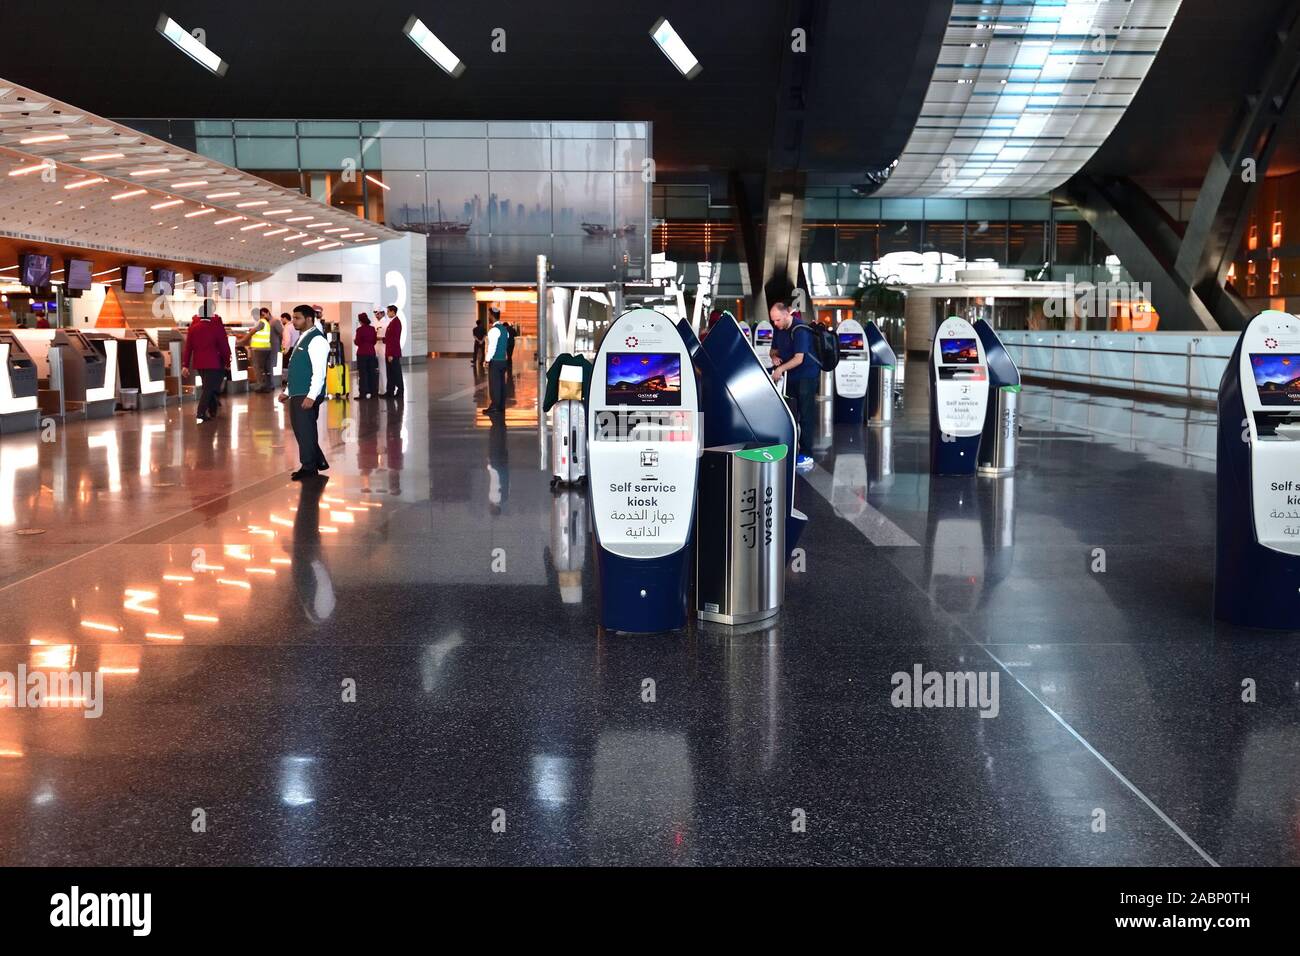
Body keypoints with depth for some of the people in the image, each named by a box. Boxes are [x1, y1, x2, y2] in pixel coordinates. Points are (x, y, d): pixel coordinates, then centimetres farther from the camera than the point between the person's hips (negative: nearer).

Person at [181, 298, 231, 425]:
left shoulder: (193, 326, 4)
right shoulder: (217, 326, -10)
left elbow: (188, 346, 3)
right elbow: (224, 345, -8)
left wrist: (185, 365, 5)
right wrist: (227, 362, 4)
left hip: (198, 363, 5)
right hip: (213, 363, -5)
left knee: (208, 386, 21)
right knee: (208, 388, -6)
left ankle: (212, 411, 30)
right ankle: (200, 415, -18)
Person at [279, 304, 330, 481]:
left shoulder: (317, 340, -13)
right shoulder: (302, 338, 17)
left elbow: (319, 371, -19)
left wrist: (311, 396, -24)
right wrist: (287, 391, 20)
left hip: (307, 395, -10)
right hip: (297, 394, 10)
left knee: (306, 430, -5)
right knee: (299, 429, 13)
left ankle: (309, 468, 3)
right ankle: (318, 461, 23)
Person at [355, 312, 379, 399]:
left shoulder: (360, 329, -12)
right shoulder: (372, 328, 2)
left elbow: (357, 342, -10)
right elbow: (374, 341, 8)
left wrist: (354, 340, 10)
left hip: (362, 353, -5)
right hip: (371, 352, 5)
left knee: (363, 373, 0)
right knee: (372, 373, 10)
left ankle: (364, 393, -2)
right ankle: (373, 392, 14)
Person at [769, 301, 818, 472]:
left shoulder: (800, 330, -19)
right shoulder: (779, 329, 4)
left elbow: (799, 358, -24)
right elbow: (774, 349, 17)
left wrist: (781, 368, -32)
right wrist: (775, 357, -5)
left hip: (806, 376, -8)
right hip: (789, 376, 8)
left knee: (805, 416, -5)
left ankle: (806, 455, -3)